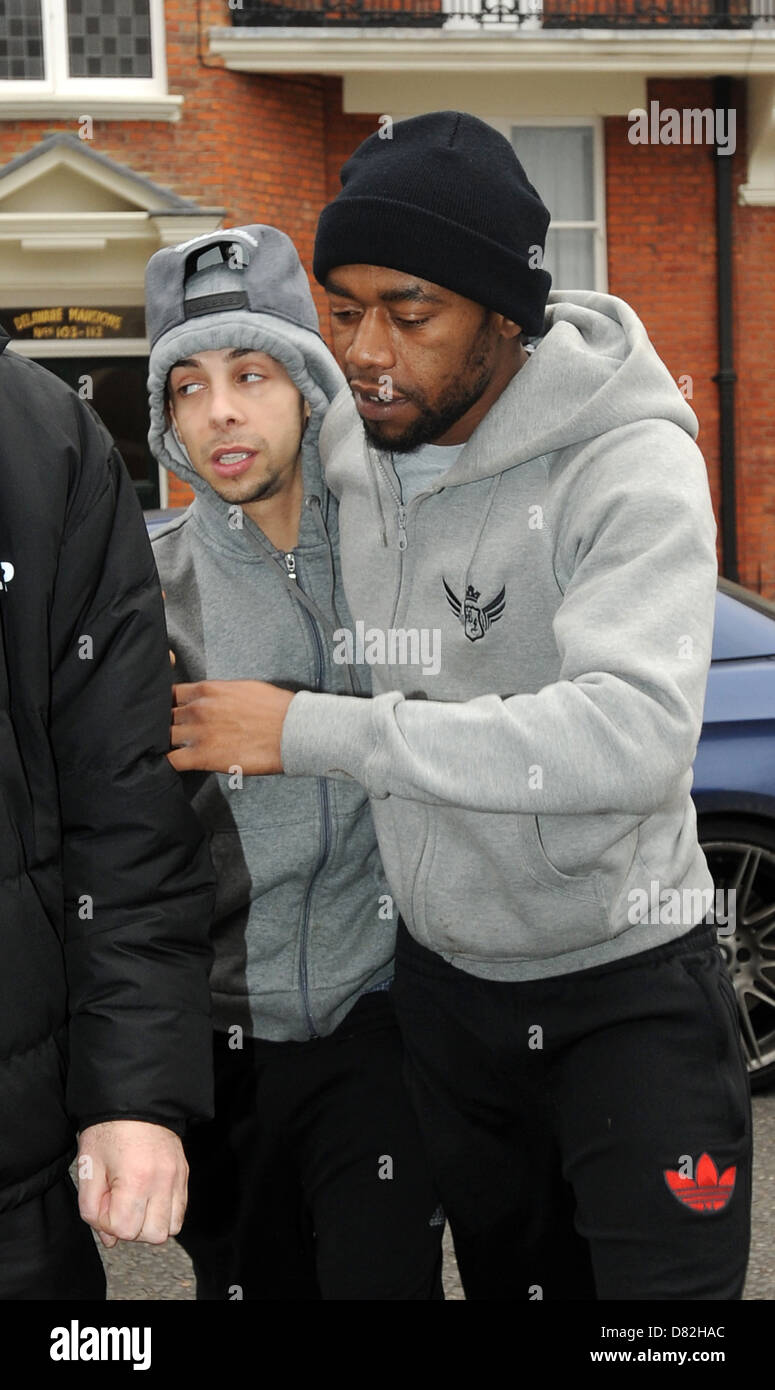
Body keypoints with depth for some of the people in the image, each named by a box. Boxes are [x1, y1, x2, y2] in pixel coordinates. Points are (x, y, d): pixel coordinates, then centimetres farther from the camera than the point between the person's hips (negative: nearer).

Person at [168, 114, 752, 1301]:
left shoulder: (631, 468, -23)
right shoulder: (348, 438, -5)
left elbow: (634, 735, -38)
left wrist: (309, 732, -33)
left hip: (625, 989, -5)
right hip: (441, 974, 6)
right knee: (512, 1280, 21)